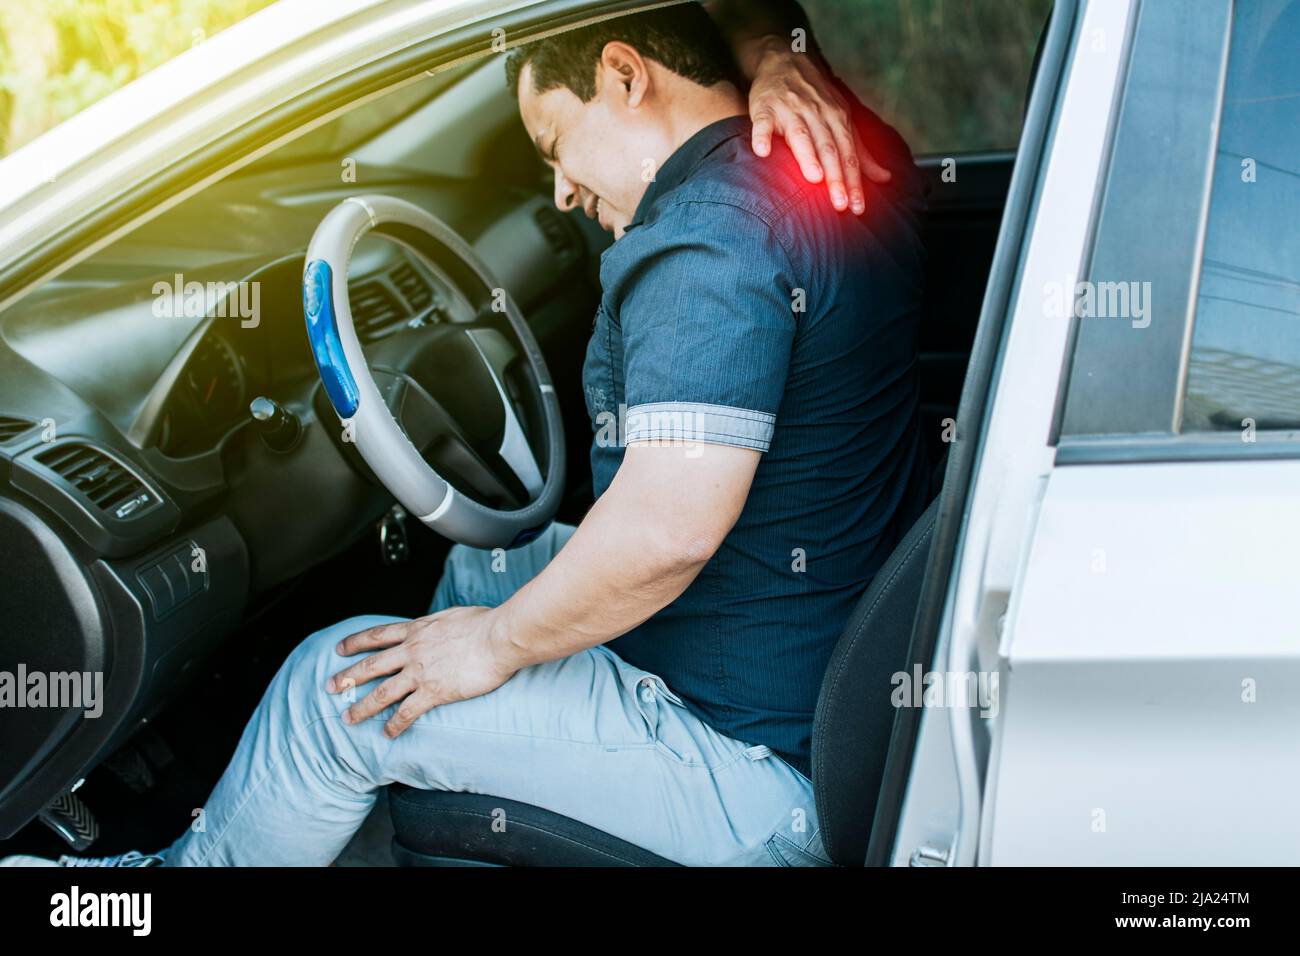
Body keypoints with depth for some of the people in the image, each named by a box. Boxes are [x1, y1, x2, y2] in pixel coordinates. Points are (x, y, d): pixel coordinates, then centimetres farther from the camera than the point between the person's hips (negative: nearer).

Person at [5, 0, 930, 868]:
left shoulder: (707, 235, -26)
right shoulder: (854, 169, 4)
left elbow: (666, 526, -34)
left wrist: (497, 642, -17)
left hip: (764, 768, -10)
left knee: (339, 690, -1)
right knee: (481, 567, 27)